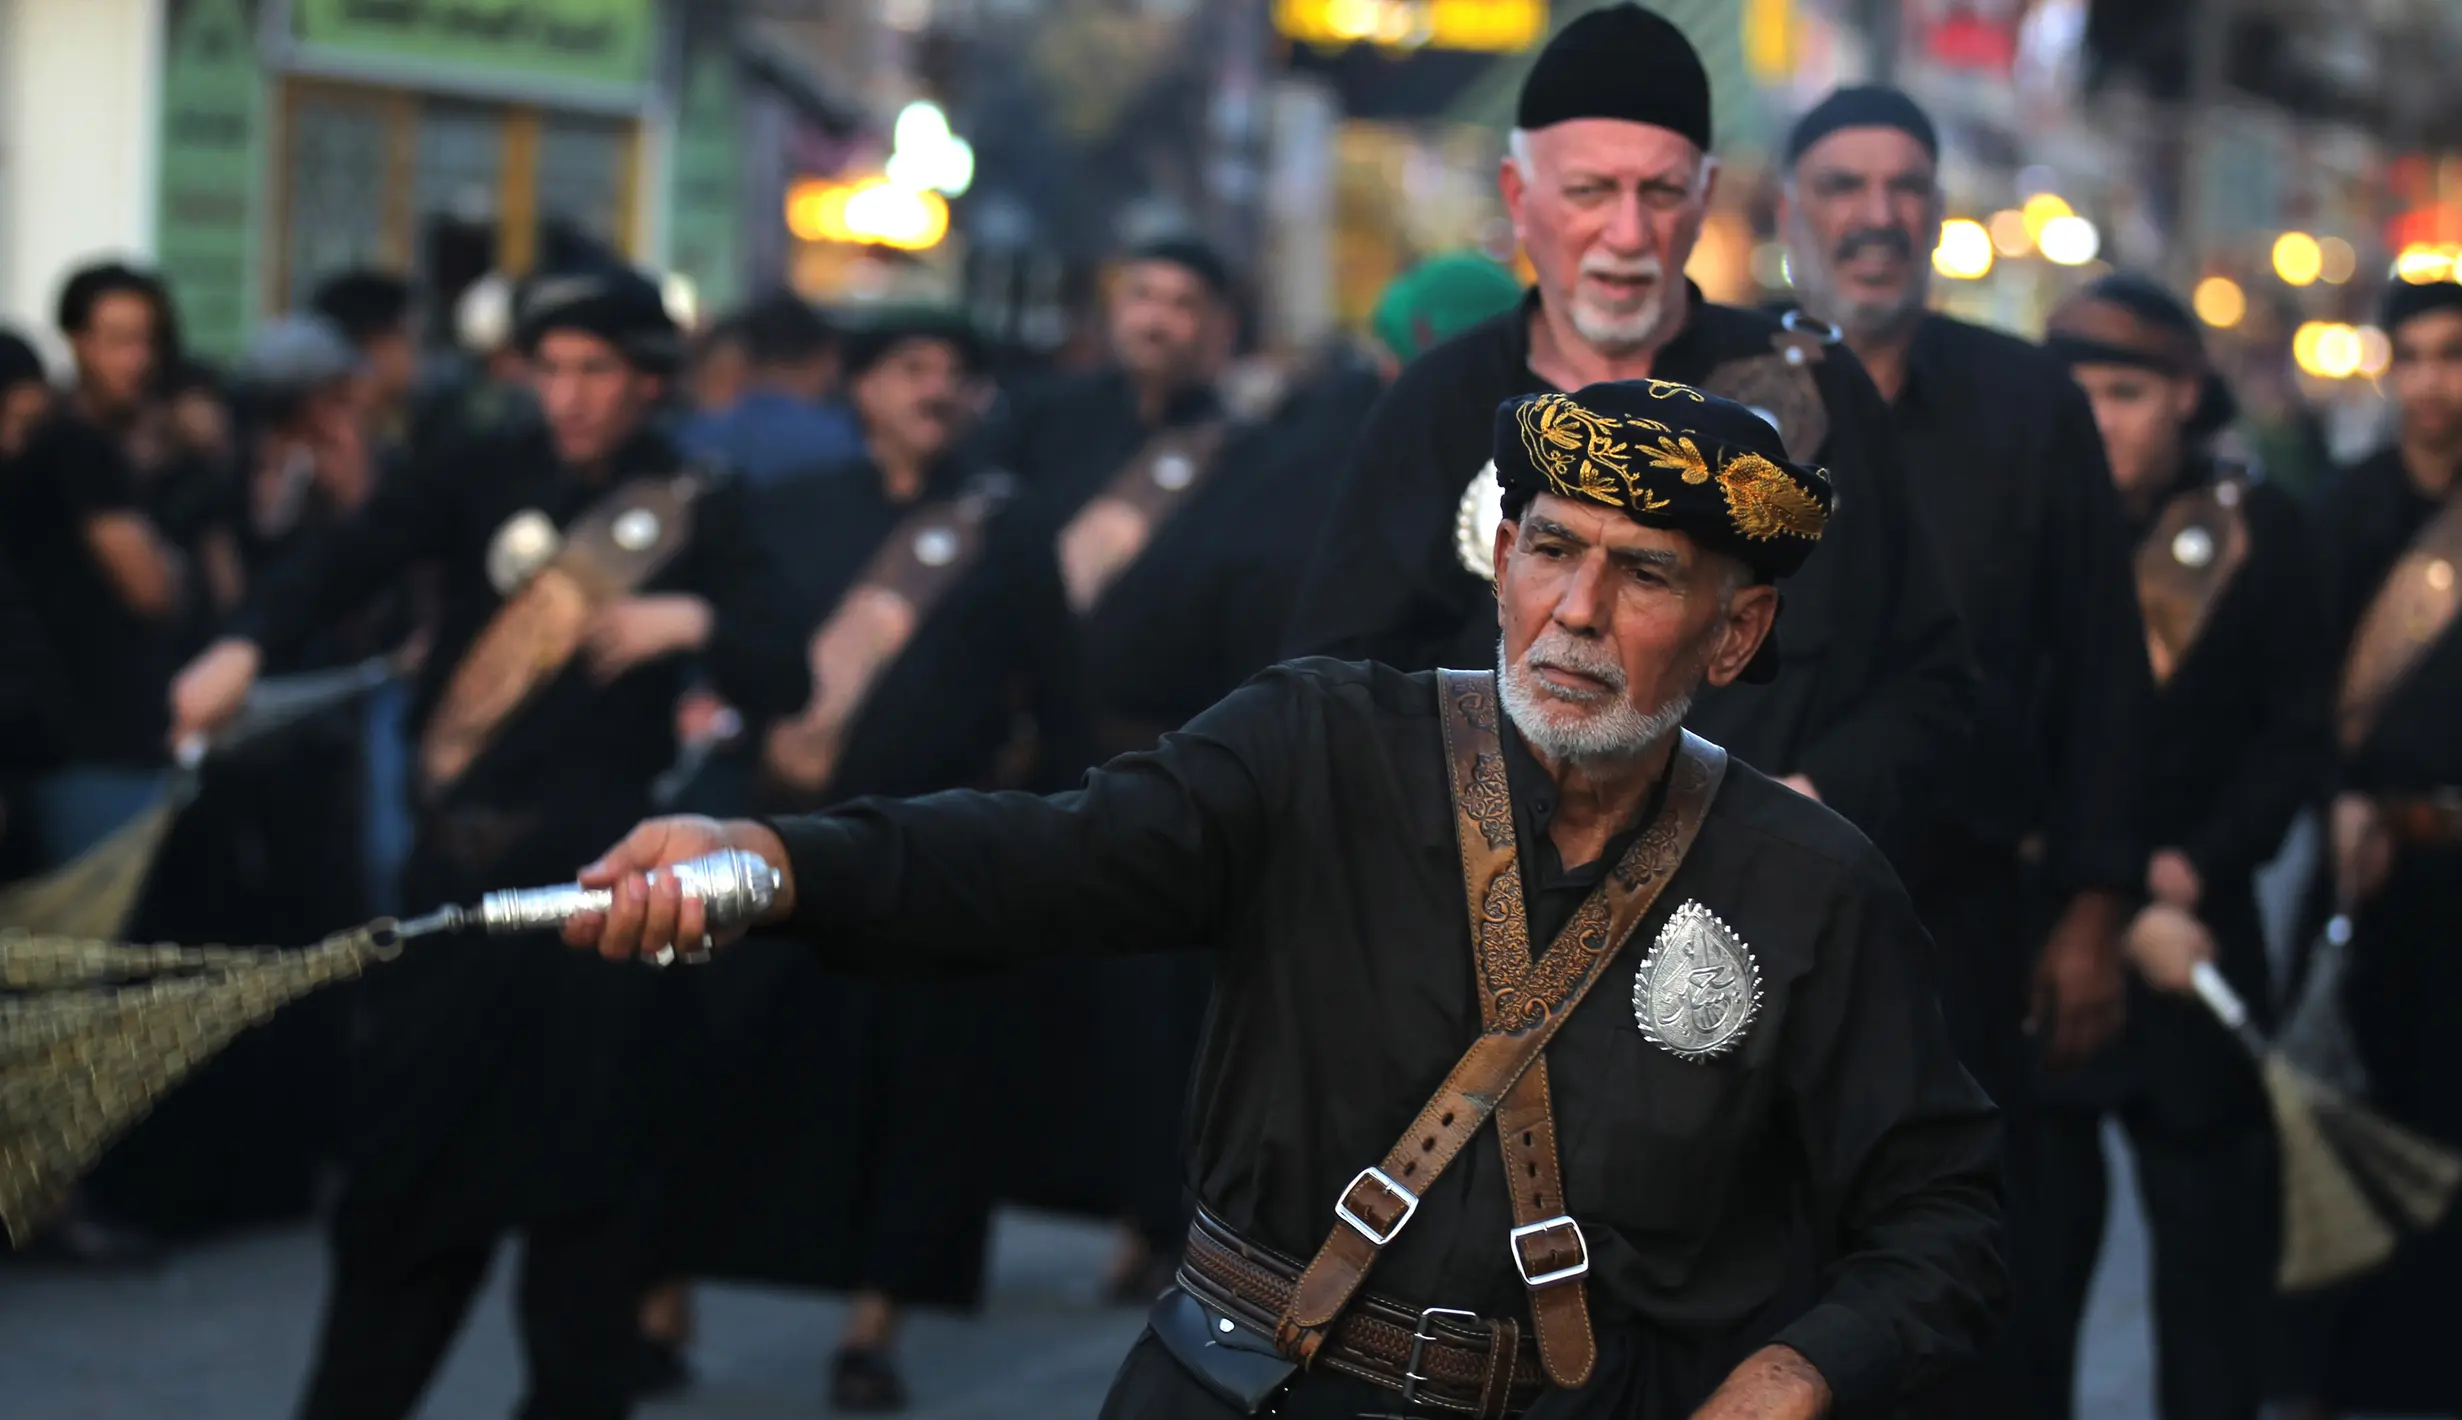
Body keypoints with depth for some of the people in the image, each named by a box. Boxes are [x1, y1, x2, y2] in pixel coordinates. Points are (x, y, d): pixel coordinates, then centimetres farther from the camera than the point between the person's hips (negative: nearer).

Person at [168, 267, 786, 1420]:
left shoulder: (697, 512, 4)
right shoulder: (485, 481, 3)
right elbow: (353, 558, -12)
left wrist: (694, 623, -16)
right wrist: (245, 645, -29)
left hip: (596, 857, -1)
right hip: (461, 852, 1)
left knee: (584, 1149, 2)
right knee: (409, 1131, 4)